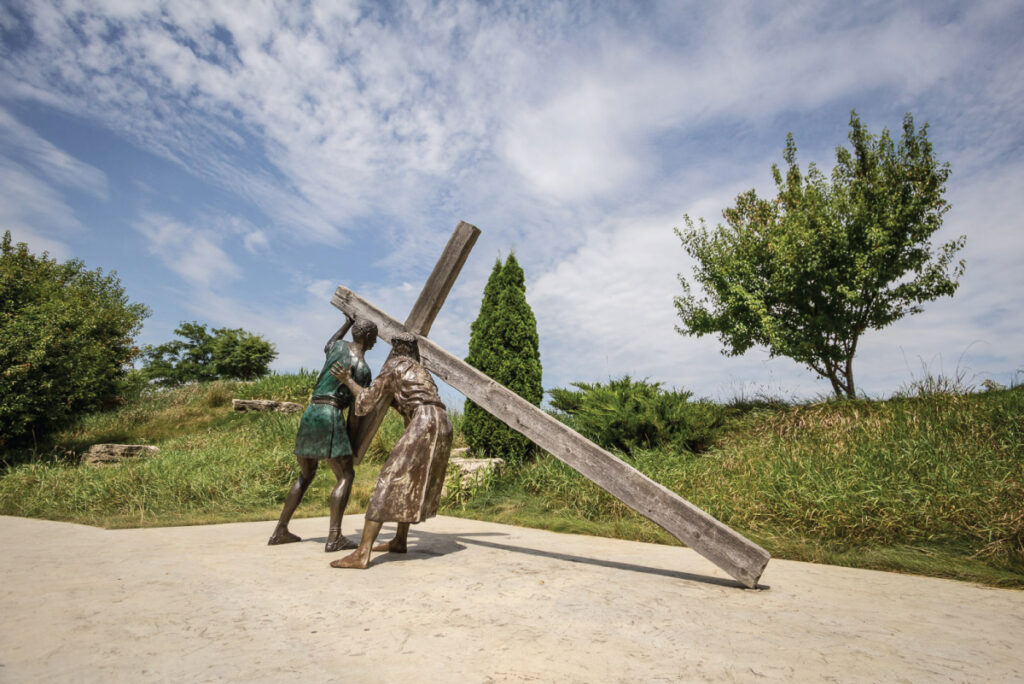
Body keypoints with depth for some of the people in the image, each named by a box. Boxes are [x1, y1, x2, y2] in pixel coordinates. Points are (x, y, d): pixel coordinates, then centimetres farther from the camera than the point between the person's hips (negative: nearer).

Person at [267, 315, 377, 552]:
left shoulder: (340, 345, 14)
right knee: (346, 475, -4)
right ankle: (334, 537, -14)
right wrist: (350, 441, 6)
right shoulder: (363, 369, -5)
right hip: (330, 416, -8)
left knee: (306, 475, 19)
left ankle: (280, 531, 18)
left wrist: (348, 322, 51)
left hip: (309, 415, 8)